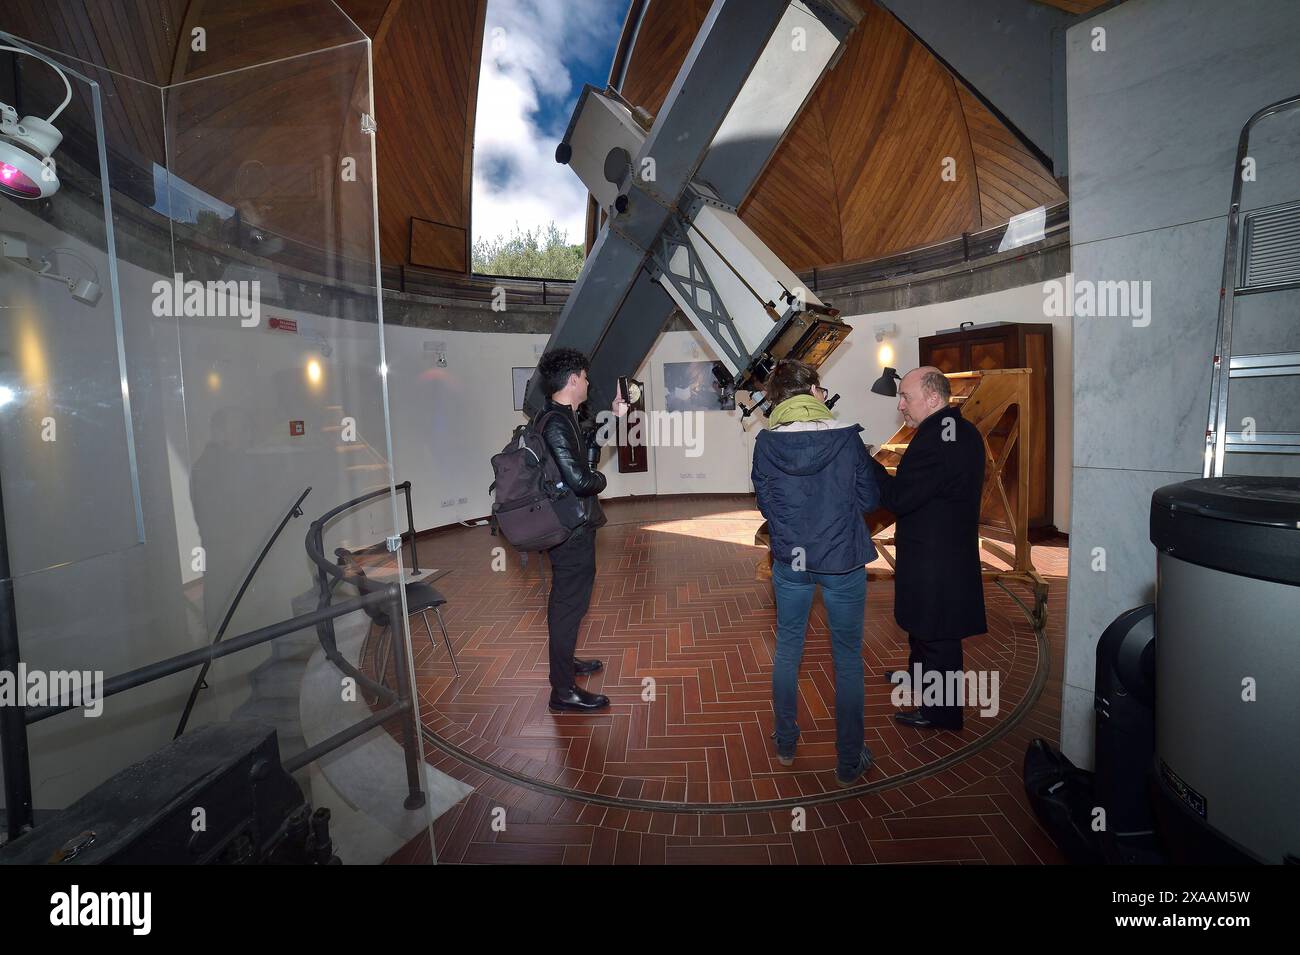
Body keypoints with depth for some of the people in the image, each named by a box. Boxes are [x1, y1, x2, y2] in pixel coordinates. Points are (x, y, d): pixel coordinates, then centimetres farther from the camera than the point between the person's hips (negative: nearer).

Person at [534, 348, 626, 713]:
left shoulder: (562, 417, 9)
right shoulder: (556, 423, -23)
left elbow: (588, 448, 25)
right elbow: (579, 479, -29)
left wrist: (612, 416, 22)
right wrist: (600, 479, -8)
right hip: (571, 530, -11)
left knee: (568, 599, 24)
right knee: (569, 604, -1)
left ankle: (565, 661, 43)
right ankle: (564, 691, 12)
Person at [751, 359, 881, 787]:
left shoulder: (765, 443, -8)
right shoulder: (846, 437, -12)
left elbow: (764, 502, 1)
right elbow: (869, 499, -4)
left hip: (789, 561, 2)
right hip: (843, 561, -2)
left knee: (787, 650, 19)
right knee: (847, 659, 13)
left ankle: (785, 745, 35)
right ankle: (849, 763, 26)